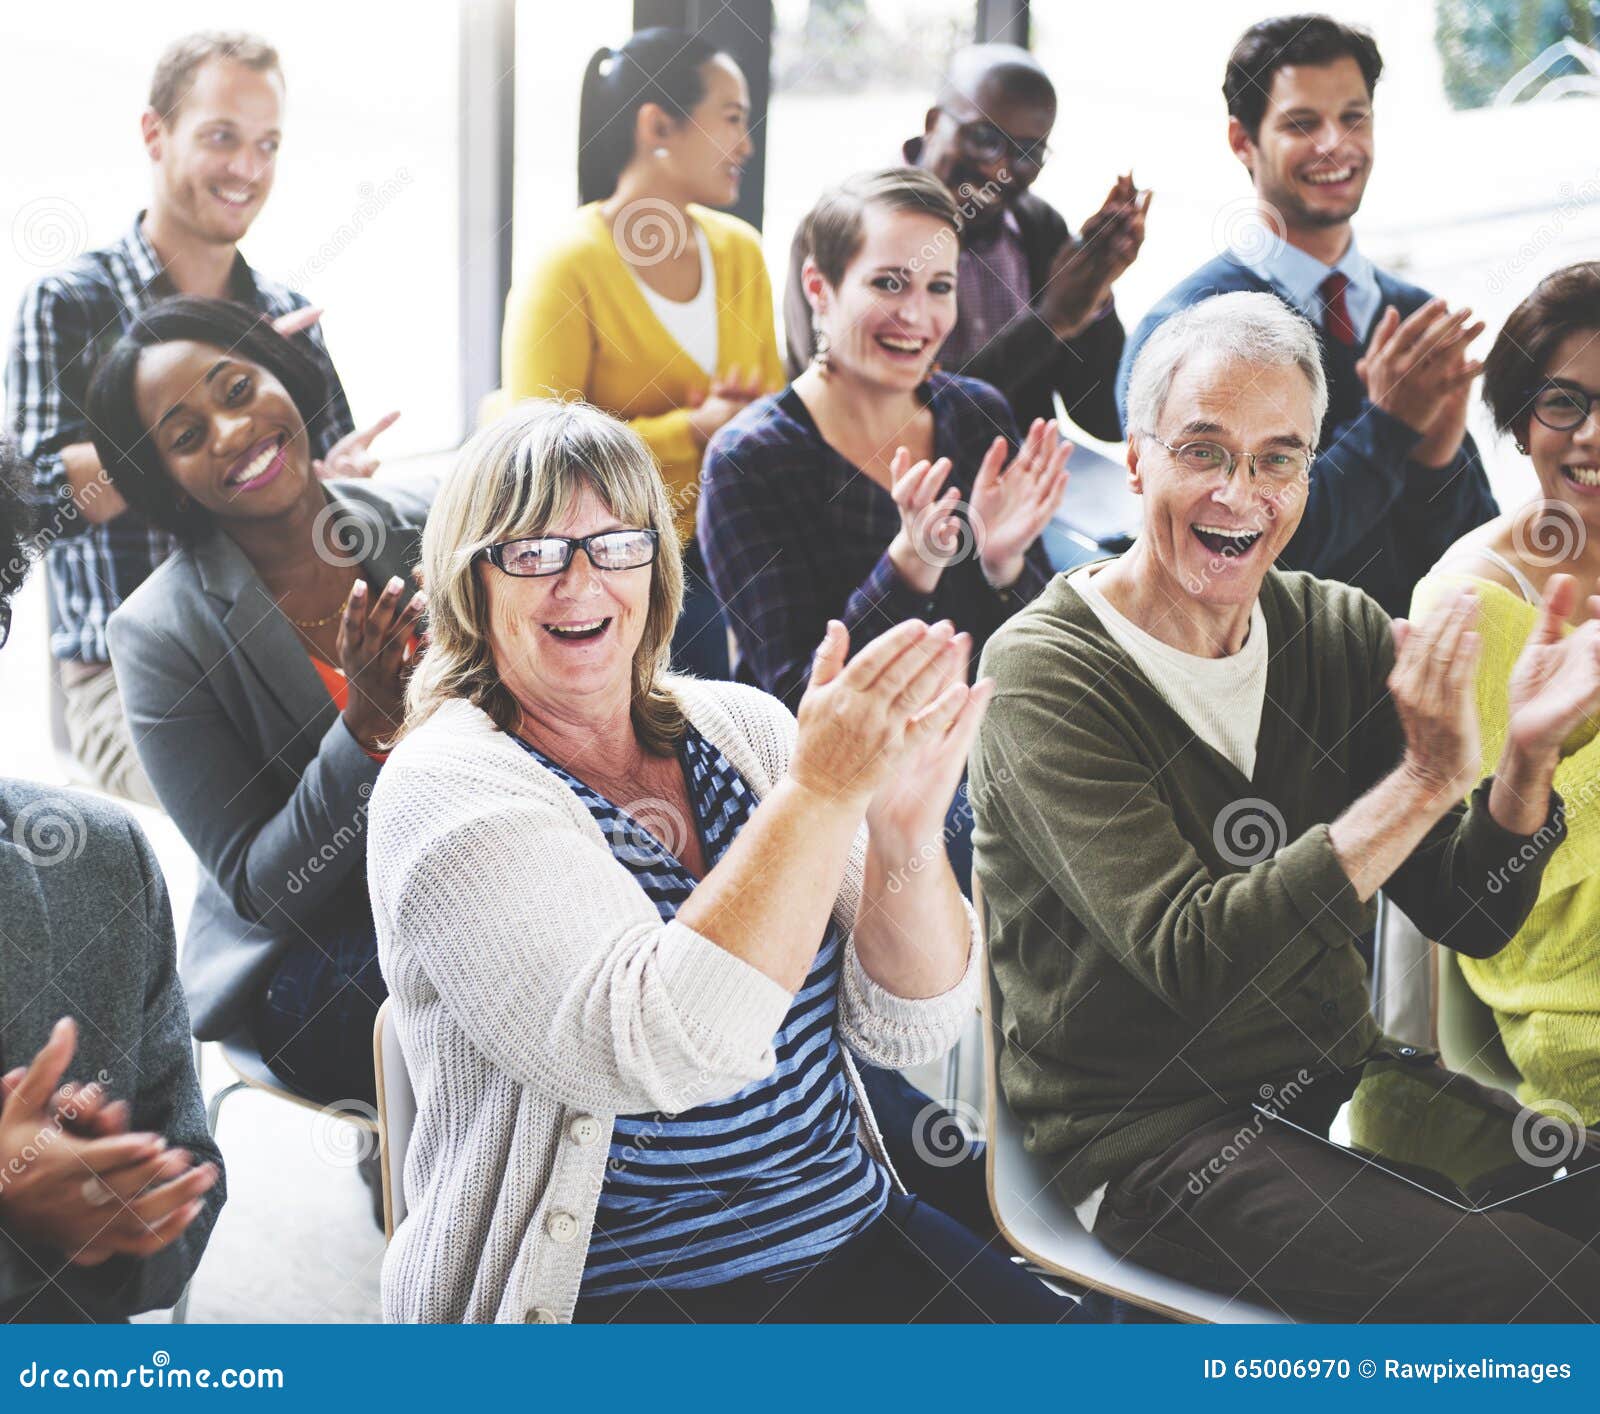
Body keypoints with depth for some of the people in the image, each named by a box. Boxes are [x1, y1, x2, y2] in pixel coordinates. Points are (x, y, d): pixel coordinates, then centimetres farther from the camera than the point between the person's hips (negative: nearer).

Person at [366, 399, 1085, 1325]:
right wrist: (821, 788, -26)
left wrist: (907, 830, -18)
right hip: (610, 1299, -5)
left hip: (859, 1233, 6)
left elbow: (904, 1027, 0)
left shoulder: (743, 727, 6)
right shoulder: (449, 788, -10)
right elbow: (663, 1052, -25)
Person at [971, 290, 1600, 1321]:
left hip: (1343, 1081, 6)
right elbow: (1191, 957, -23)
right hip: (1152, 1137, -6)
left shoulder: (1344, 634, 5)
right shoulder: (1047, 675, -13)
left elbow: (1473, 918, 3)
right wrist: (1426, 779, -26)